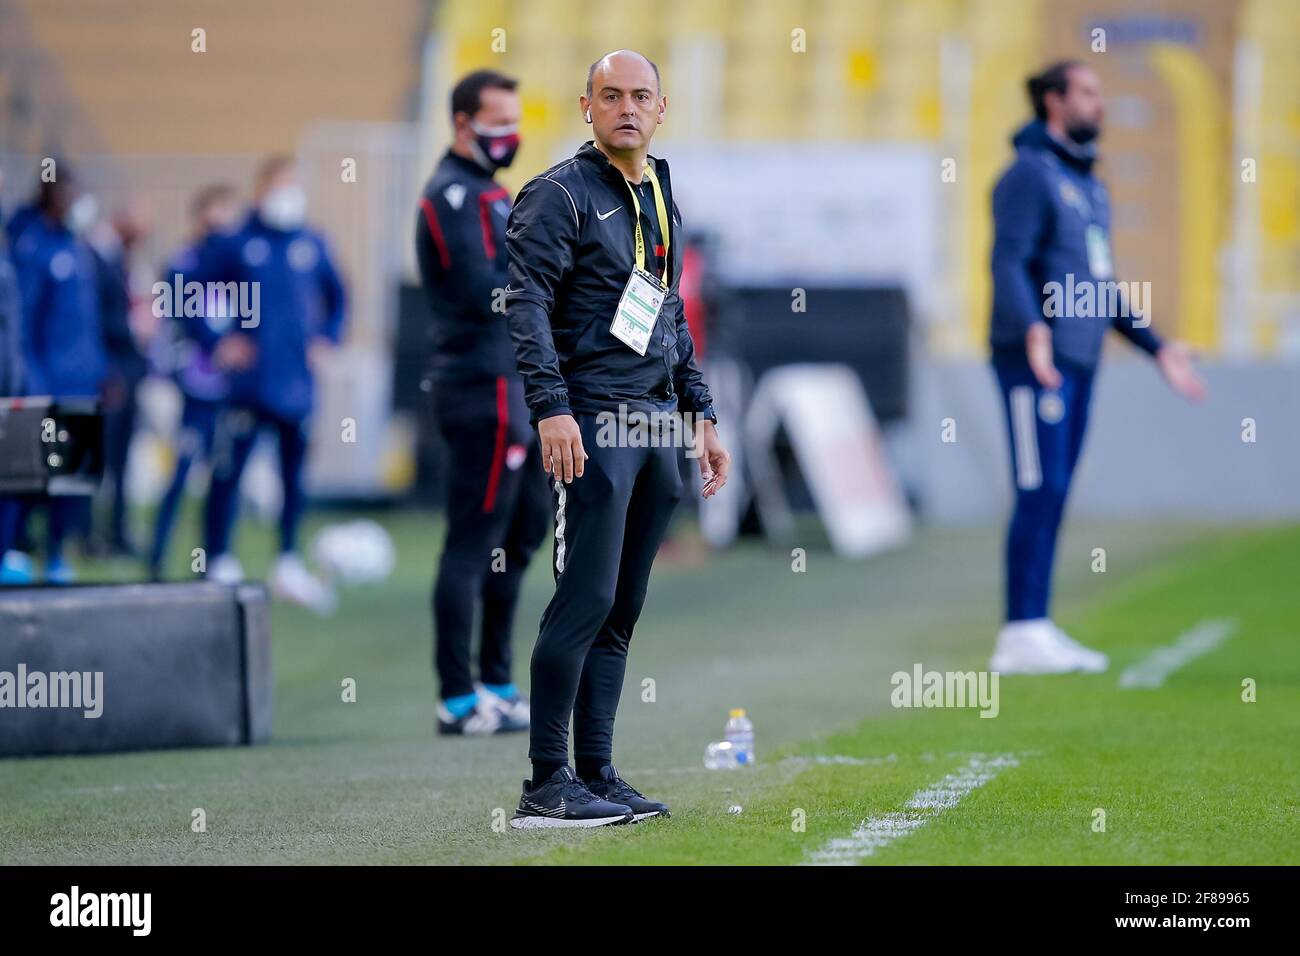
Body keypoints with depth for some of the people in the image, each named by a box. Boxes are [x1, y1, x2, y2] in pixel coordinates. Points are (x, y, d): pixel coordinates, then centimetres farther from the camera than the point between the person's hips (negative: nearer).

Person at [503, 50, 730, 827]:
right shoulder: (561, 195, -5)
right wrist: (550, 408, -24)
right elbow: (527, 304, -13)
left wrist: (702, 416, 21)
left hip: (658, 422, 8)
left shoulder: (664, 201, 20)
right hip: (594, 420, -8)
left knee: (622, 611, 8)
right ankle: (547, 786, -10)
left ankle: (597, 776, 12)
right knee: (587, 599, -12)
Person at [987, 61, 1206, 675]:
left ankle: (1036, 632, 9)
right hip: (1033, 358, -9)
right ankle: (1022, 636, -12)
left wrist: (1157, 349, 23)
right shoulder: (1030, 175, -8)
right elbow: (1008, 262, -19)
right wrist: (1032, 329, -35)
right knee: (1040, 492, -12)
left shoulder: (1088, 186, 21)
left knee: (1053, 497, 7)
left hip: (1076, 363, 9)